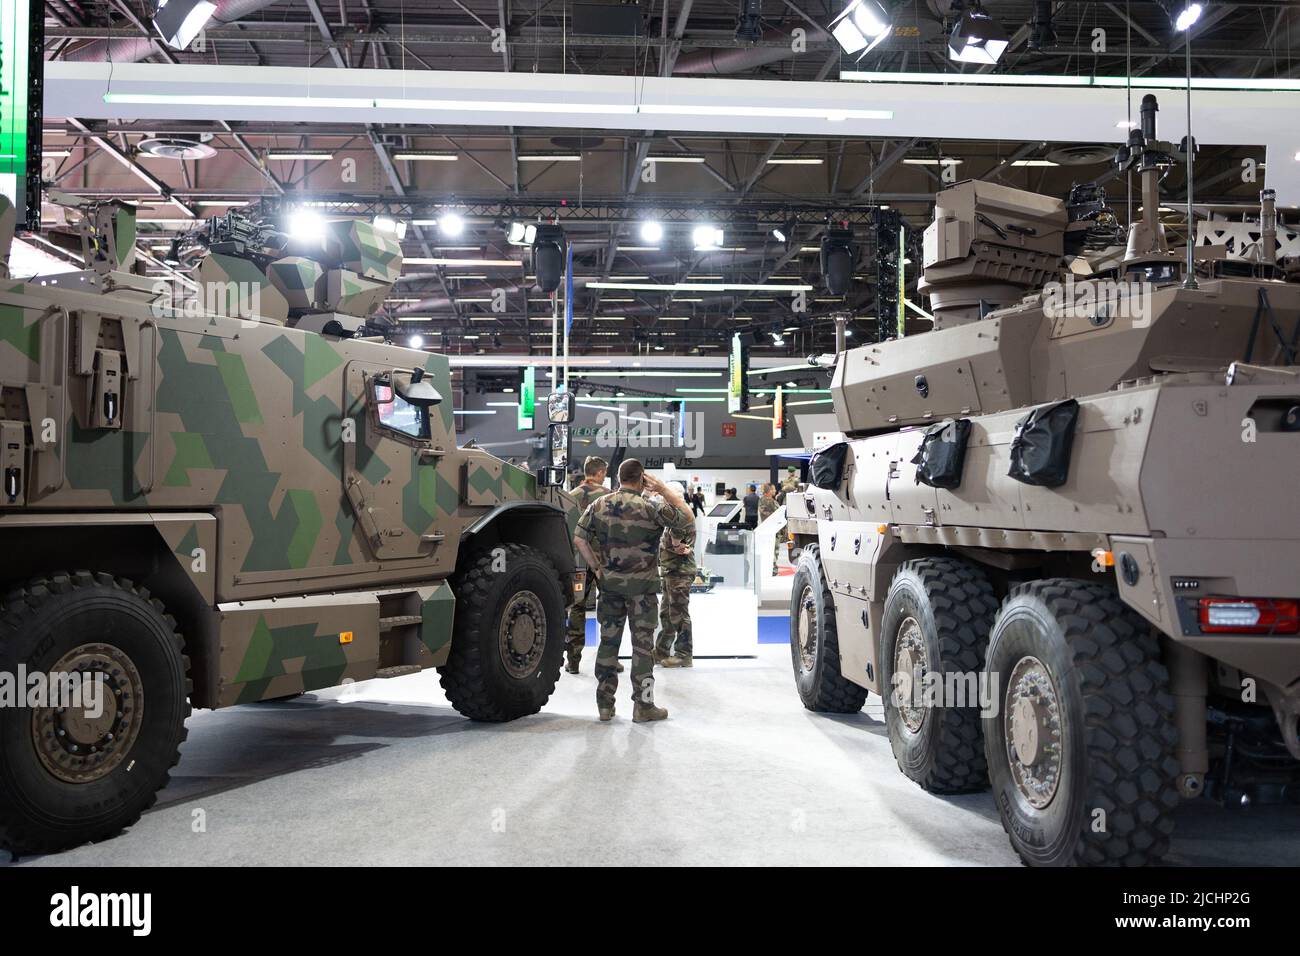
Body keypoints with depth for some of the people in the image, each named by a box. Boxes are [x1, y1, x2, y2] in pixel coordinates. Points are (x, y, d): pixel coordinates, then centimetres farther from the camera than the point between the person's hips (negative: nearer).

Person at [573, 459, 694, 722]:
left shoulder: (598, 506, 1)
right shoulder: (651, 508, -11)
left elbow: (579, 539, 0)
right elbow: (688, 520, -3)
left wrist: (596, 568, 6)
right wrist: (664, 489, -1)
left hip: (609, 583, 4)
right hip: (641, 586, -4)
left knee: (608, 641, 12)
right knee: (642, 644, 4)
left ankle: (604, 704, 16)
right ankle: (643, 706, 7)